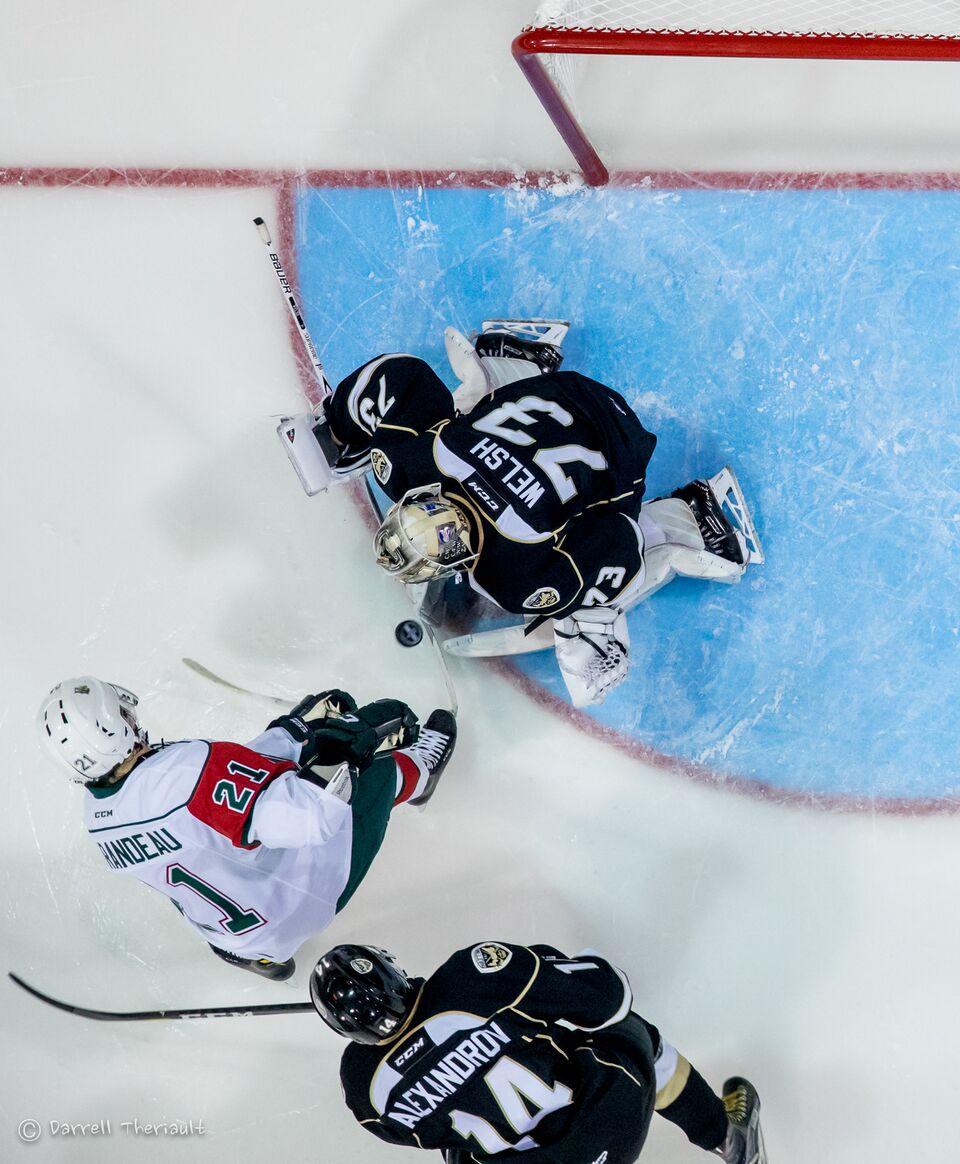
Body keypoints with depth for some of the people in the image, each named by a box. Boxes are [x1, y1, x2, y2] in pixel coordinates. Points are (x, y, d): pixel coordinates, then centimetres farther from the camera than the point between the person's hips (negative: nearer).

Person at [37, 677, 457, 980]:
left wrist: (294, 727, 3)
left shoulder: (96, 813, -6)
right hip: (307, 891, -8)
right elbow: (308, 815, -42)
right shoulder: (190, 771, -37)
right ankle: (417, 772, 42)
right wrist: (331, 751, -27)